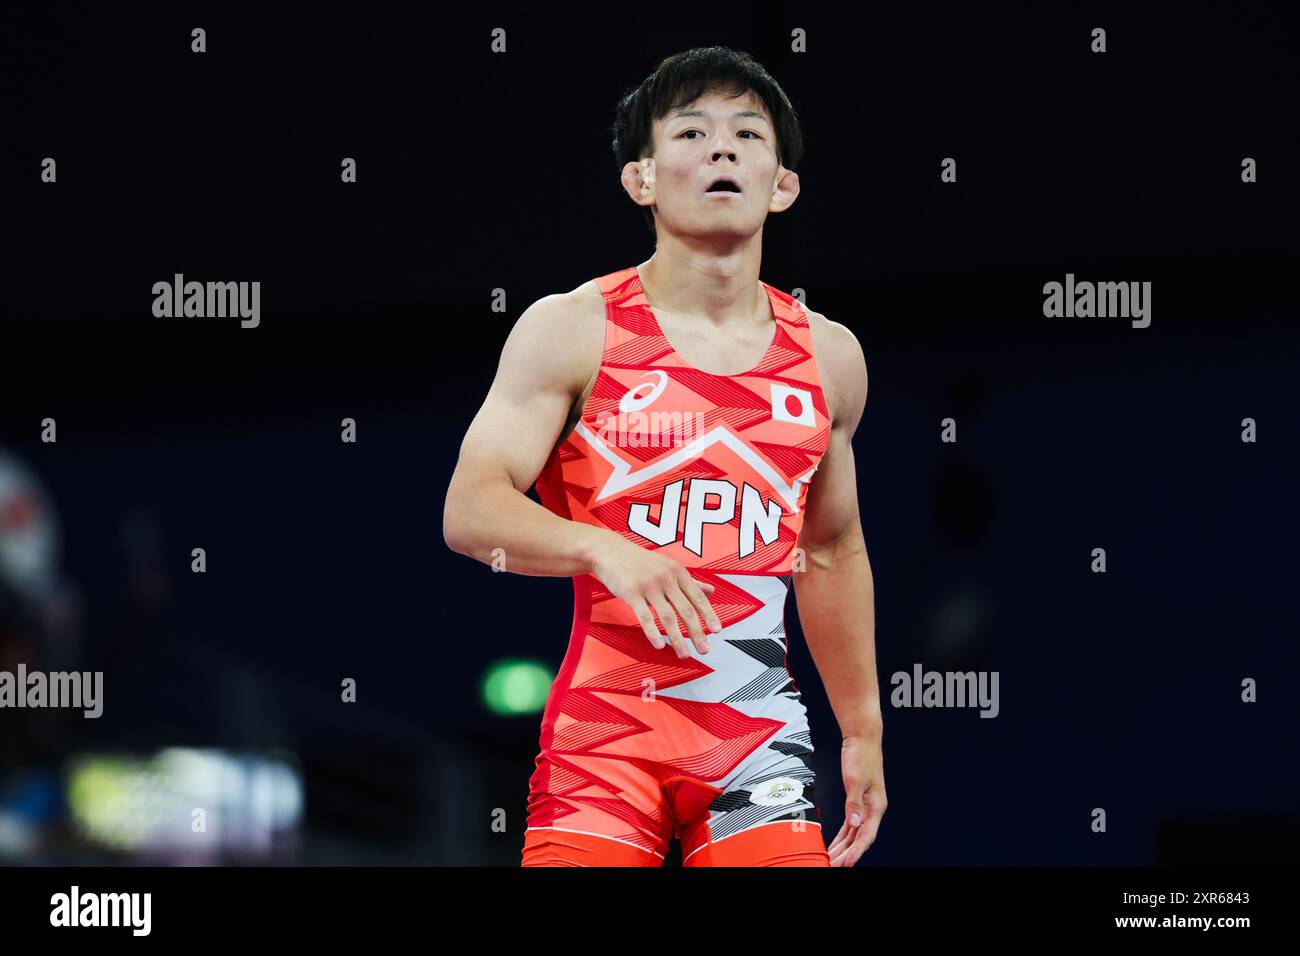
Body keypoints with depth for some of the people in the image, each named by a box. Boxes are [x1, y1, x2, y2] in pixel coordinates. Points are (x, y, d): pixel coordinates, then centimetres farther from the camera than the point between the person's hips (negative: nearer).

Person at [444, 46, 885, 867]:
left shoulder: (828, 358, 9)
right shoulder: (571, 331, -4)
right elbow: (469, 512, -13)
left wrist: (864, 730, 22)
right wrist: (604, 551, -32)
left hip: (759, 736, 3)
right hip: (605, 729, -3)